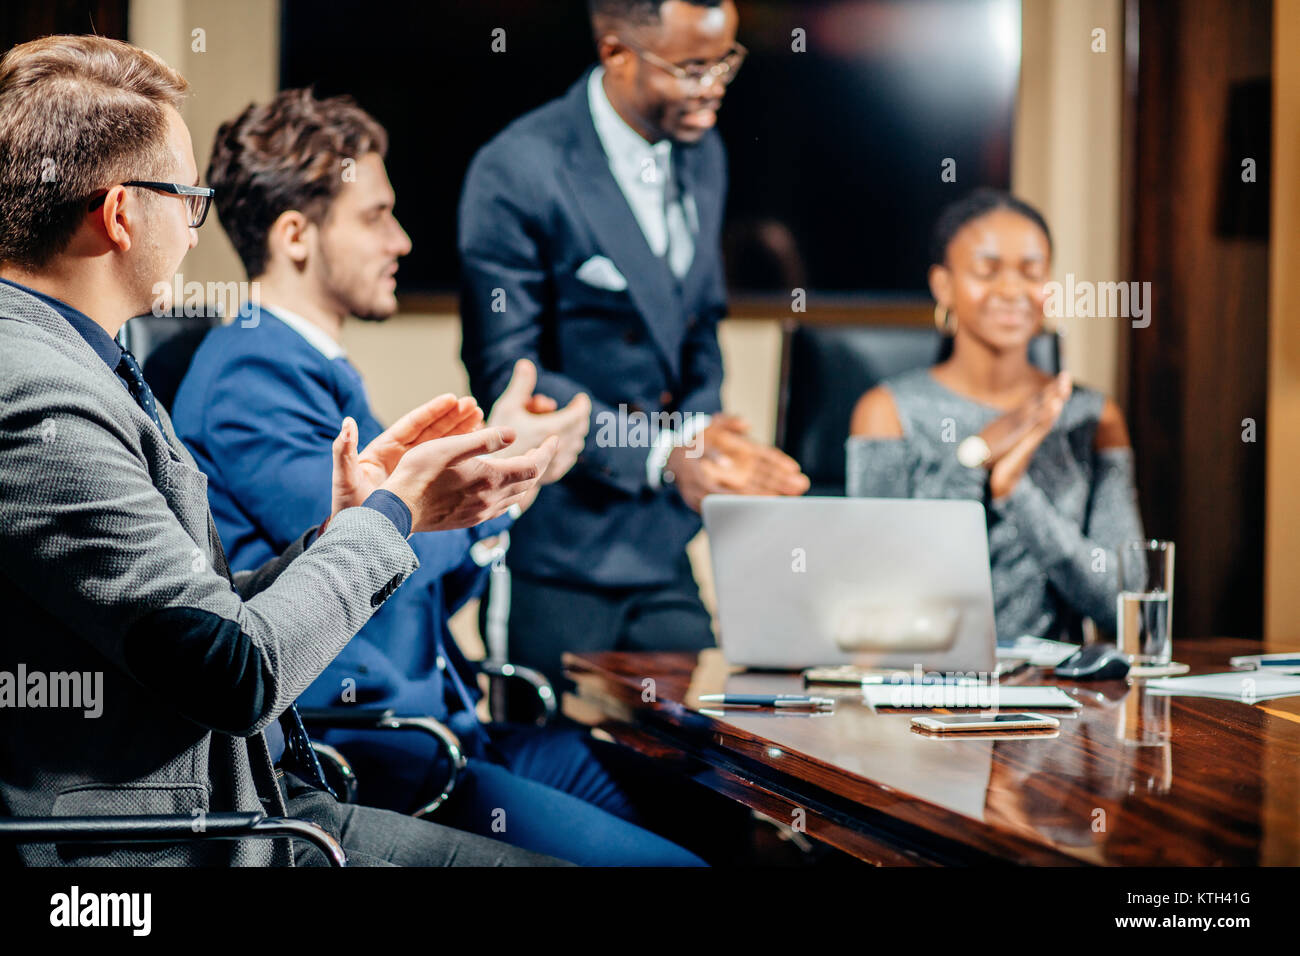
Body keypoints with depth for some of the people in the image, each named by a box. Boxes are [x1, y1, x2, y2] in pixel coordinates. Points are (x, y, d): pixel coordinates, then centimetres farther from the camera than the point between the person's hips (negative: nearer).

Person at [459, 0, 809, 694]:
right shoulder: (518, 172, -14)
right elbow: (507, 376, -15)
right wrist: (660, 453, -24)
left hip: (666, 548, 7)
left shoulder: (702, 155, 10)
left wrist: (704, 424, -4)